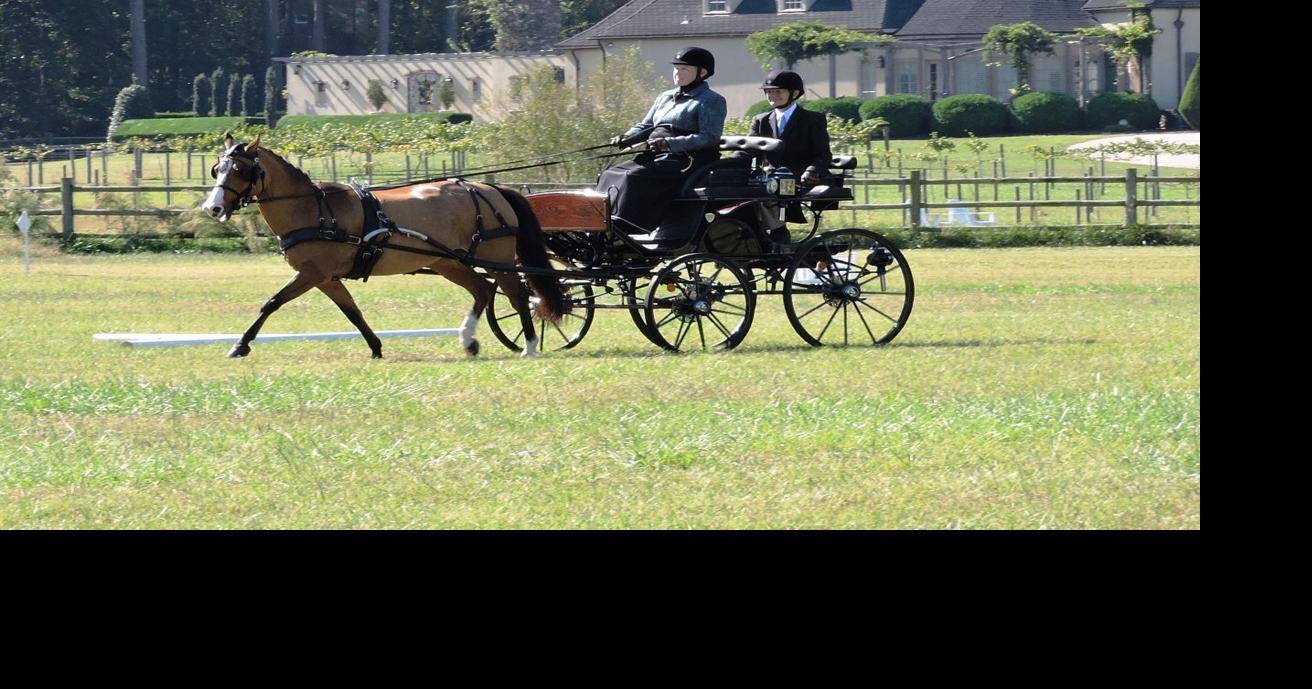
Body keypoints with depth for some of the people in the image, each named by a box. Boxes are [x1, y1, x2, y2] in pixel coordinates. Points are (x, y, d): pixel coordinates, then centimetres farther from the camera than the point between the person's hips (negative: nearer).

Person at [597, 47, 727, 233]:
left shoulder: (712, 101, 1)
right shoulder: (665, 98, 25)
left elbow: (708, 138, -12)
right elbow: (645, 126, 25)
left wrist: (670, 143, -23)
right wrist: (627, 138, 1)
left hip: (683, 161, -8)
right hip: (653, 156, 8)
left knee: (636, 177, -32)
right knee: (610, 175, -12)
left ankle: (623, 230, -41)